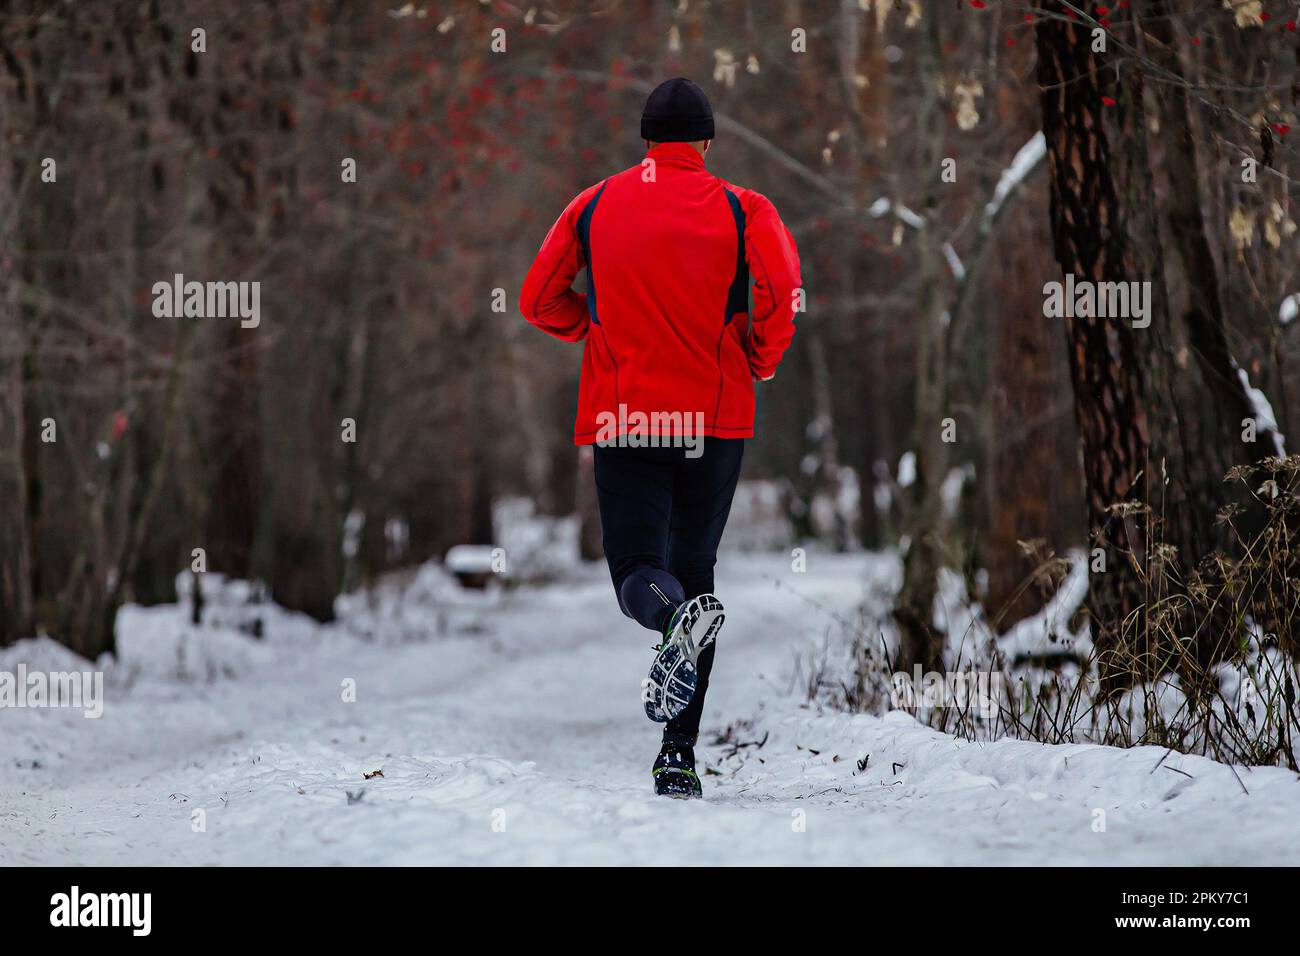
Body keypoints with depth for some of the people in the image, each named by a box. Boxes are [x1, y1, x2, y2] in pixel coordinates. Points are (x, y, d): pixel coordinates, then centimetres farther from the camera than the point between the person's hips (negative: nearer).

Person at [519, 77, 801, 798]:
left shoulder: (594, 205, 6)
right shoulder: (740, 208, 0)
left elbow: (539, 299, 8)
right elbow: (780, 283, -17)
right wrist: (761, 360, -1)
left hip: (621, 415, 0)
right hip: (715, 417, 0)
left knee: (639, 576, 3)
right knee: (694, 570, 12)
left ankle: (672, 611, -36)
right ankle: (678, 753, 7)